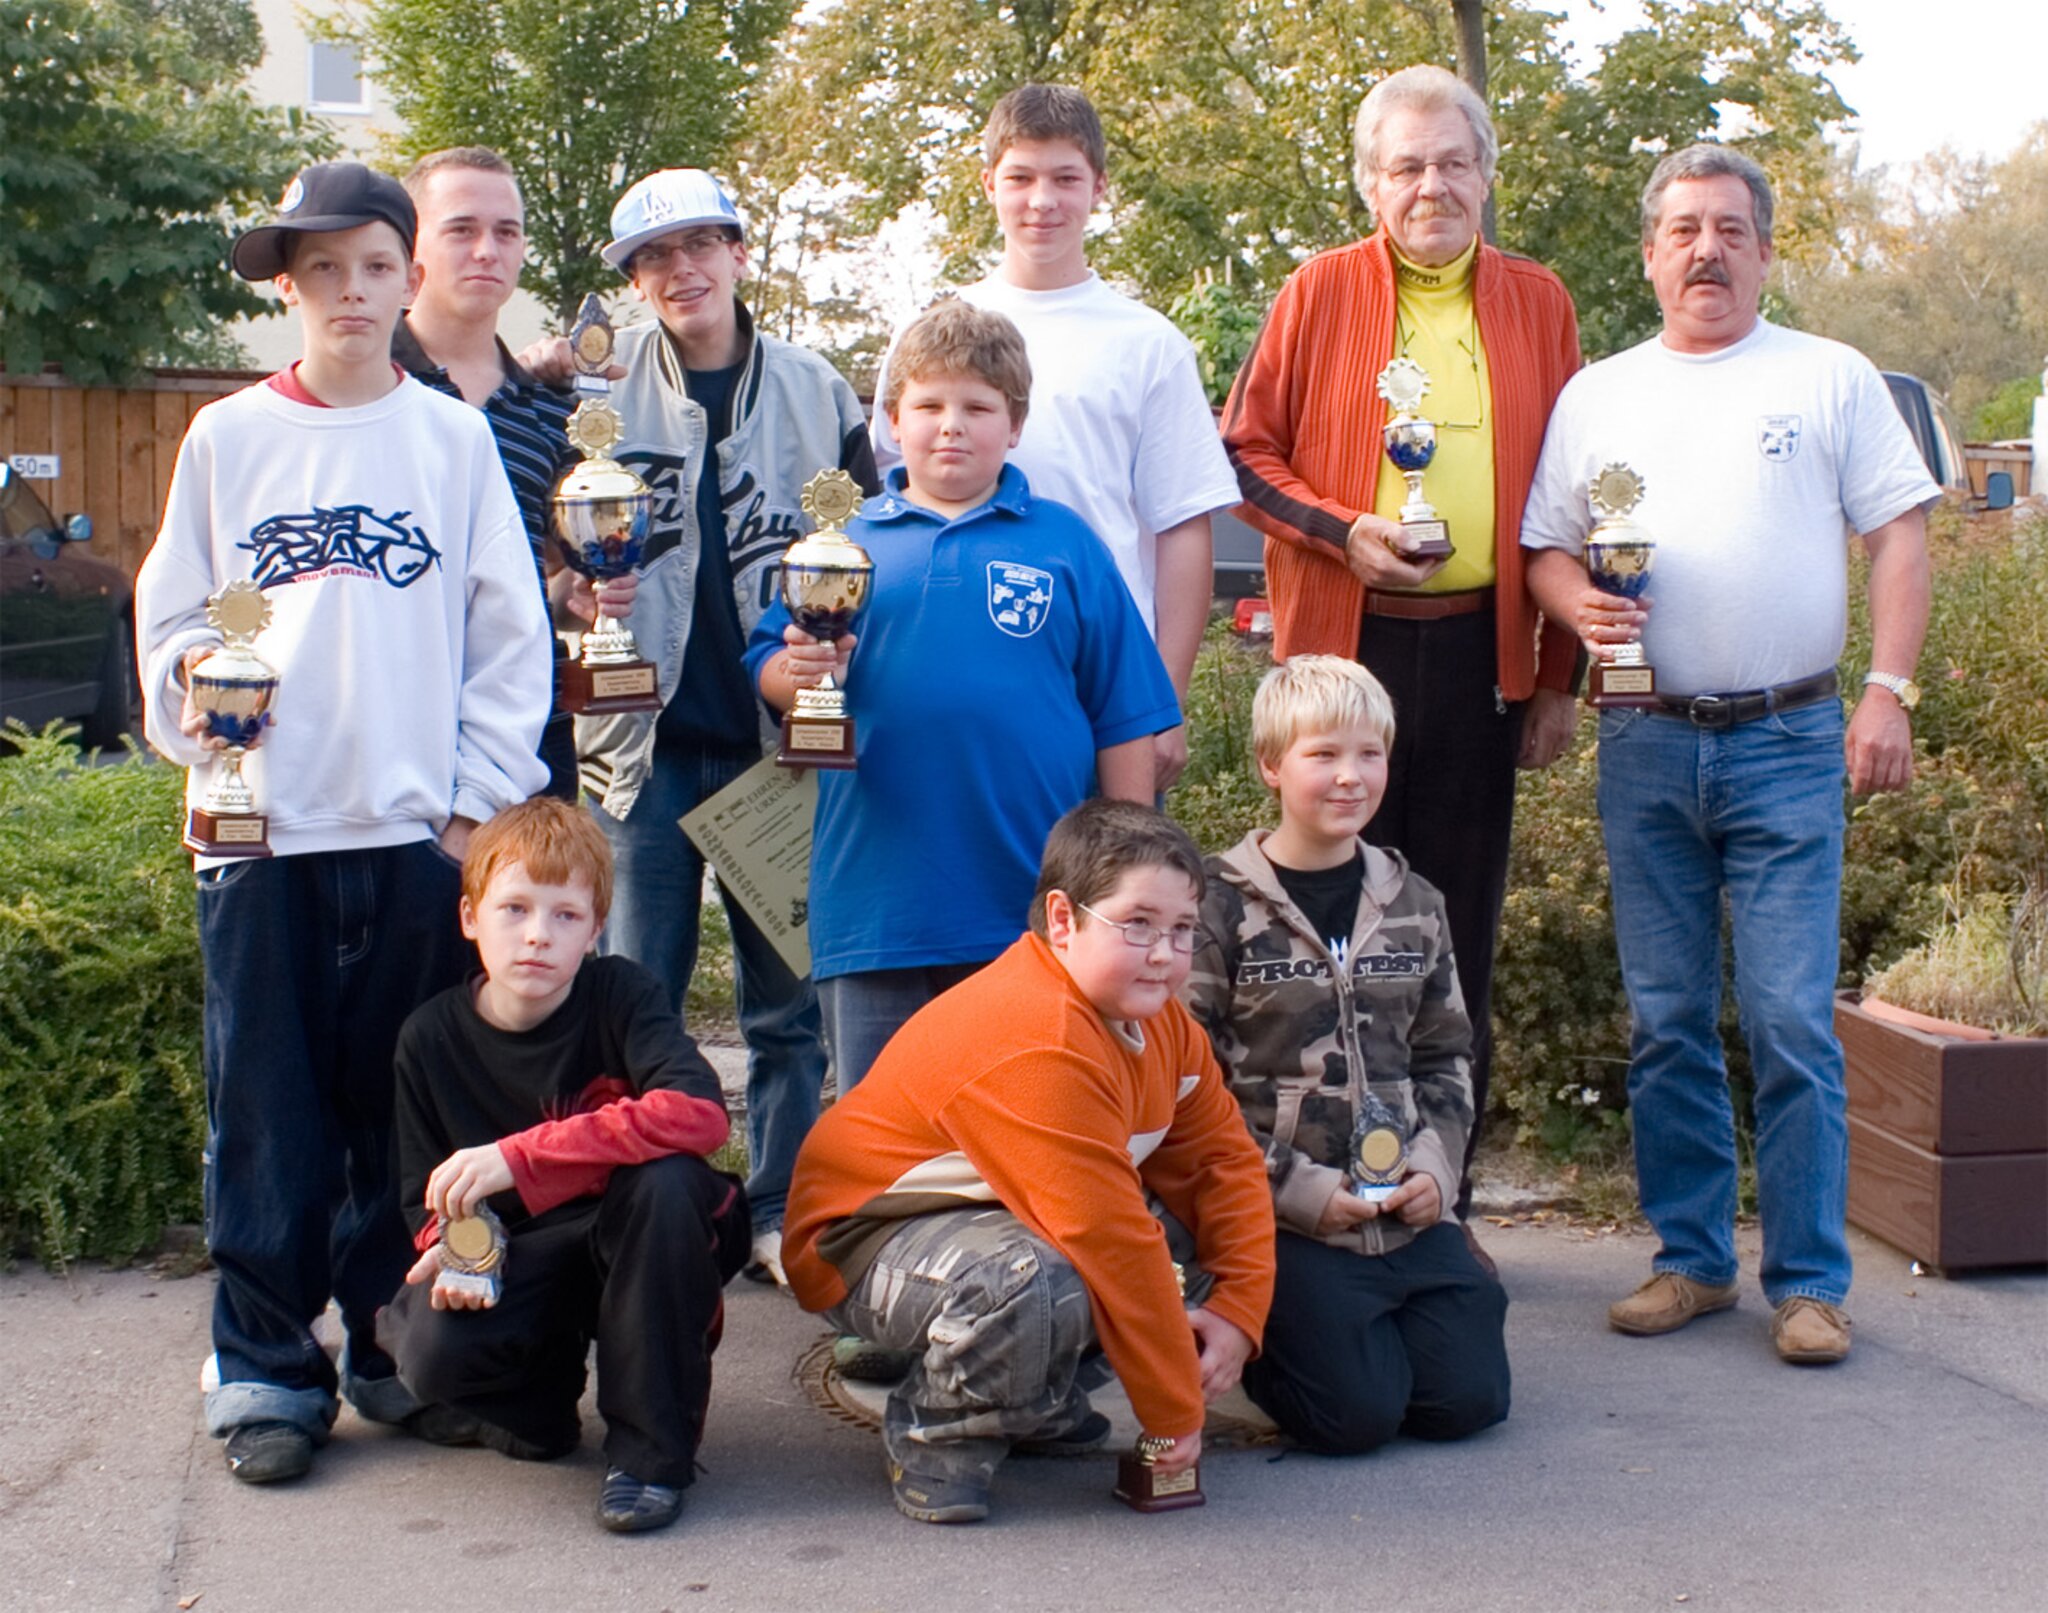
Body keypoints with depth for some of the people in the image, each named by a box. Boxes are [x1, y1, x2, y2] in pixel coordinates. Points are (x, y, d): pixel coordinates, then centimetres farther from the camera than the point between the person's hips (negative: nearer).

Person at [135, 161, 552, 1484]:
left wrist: (481, 792, -1)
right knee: (267, 1107, 1)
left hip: (417, 827, 0)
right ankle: (266, 1365, 11)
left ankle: (395, 1344, 20)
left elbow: (509, 633, 5)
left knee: (405, 1102, 6)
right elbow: (172, 610, 12)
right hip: (263, 825, 0)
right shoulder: (229, 438, 8)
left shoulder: (454, 437, 6)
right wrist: (194, 682, -8)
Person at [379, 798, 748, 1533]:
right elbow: (428, 1198, 6)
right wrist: (452, 1246, -20)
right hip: (523, 1263, 2)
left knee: (662, 1181, -36)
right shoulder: (430, 1038, -5)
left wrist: (518, 1159, -37)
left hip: (641, 1244, -2)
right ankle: (535, 1404, 9)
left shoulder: (622, 994, -16)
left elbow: (700, 1112, -35)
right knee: (433, 1349, -30)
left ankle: (651, 1446, -20)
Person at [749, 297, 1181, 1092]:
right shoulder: (847, 542, 7)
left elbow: (1123, 722, 4)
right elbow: (765, 668, 6)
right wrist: (794, 672, -18)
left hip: (1035, 908, -1)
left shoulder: (1064, 545, 4)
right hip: (877, 902, 1)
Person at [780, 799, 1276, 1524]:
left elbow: (1222, 1162, 6)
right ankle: (935, 1429, -8)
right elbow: (1110, 1242, -32)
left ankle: (1034, 1398, 13)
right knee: (1034, 1283, -39)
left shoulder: (1162, 1024, 0)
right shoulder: (1038, 1045, -31)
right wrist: (1176, 1414, -26)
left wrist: (1238, 1311, -9)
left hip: (1005, 1218, 10)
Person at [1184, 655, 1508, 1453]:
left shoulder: (1412, 905, 11)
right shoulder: (1222, 907, -6)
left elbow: (1445, 1057, 17)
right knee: (1358, 1412, -14)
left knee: (1468, 1397, -5)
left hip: (1407, 1209, 5)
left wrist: (1434, 1166, -1)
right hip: (1284, 1220, -5)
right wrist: (1296, 1187, -13)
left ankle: (1365, 1323, 23)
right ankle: (1250, 1339, 16)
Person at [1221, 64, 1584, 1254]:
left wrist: (1561, 679, 6)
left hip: (1480, 653, 2)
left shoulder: (1538, 305, 9)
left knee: (1458, 931, 8)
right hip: (1344, 644, -2)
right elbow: (1247, 451, 3)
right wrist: (1345, 533, -13)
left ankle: (1442, 1199, 18)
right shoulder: (1321, 294, 3)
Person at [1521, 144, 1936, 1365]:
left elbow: (1900, 537, 2)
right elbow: (1545, 549, 14)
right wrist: (1579, 604, -9)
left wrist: (1889, 690, -9)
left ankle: (1810, 1281, 5)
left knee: (1793, 1024, -5)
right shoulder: (1598, 395, 13)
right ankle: (1691, 1260, 19)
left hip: (1789, 744, -3)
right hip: (1646, 747, 3)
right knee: (1667, 1023, 7)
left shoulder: (1831, 379, 6)